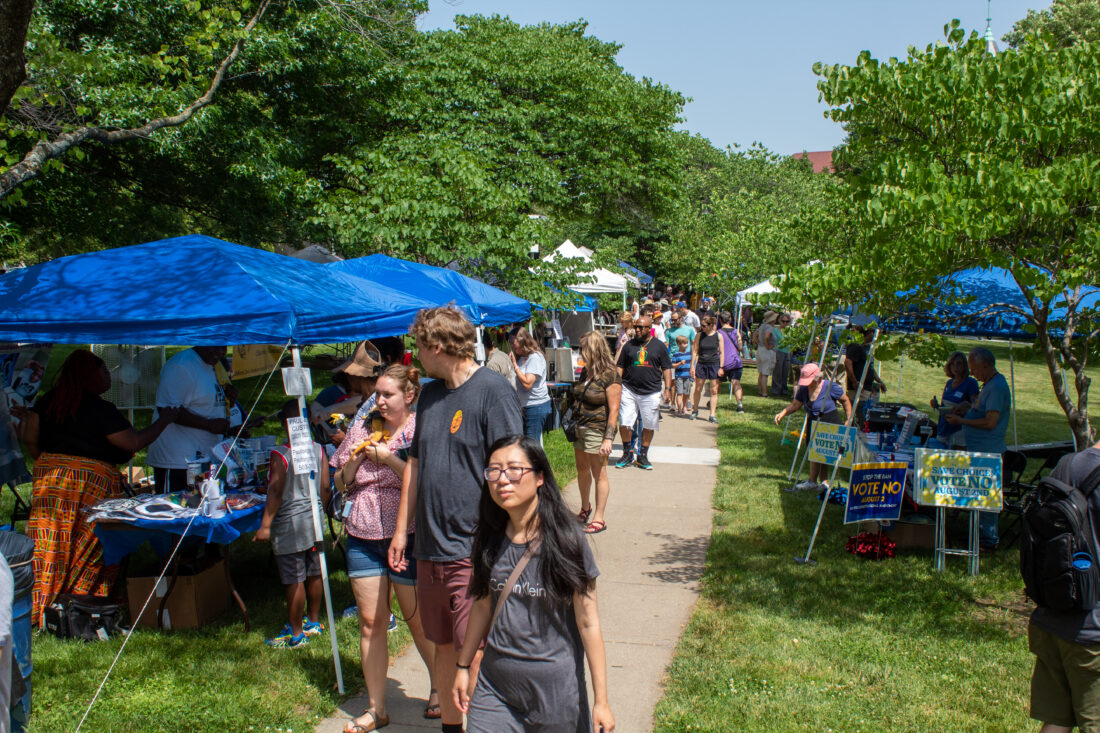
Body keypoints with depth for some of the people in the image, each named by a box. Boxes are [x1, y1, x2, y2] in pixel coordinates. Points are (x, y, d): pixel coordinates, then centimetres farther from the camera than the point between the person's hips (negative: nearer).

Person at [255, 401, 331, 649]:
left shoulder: (280, 454, -15)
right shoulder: (318, 450, 1)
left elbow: (276, 491, -17)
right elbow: (325, 487, 5)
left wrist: (265, 525, -14)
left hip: (289, 523, -6)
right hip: (314, 519, 7)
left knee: (294, 580, 0)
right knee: (314, 574, 17)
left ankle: (295, 633, 8)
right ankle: (313, 622, 31)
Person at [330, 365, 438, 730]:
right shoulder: (361, 428, 9)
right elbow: (340, 484, 14)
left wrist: (389, 458, -18)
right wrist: (354, 460, -4)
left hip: (406, 538, -4)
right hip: (363, 537, 5)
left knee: (418, 621, 8)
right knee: (370, 623, 8)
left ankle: (439, 688, 31)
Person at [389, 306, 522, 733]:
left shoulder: (493, 391, -11)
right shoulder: (430, 395, 12)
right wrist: (401, 529, 17)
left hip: (473, 549, -7)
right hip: (430, 548, 7)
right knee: (443, 645, 16)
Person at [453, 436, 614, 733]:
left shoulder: (566, 541, -14)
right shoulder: (491, 540, -1)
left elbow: (588, 623, -11)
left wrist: (601, 700, -10)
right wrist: (463, 666, 16)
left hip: (554, 687, -3)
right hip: (494, 686, 4)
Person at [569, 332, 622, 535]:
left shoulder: (610, 376, -15)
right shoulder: (585, 372, 10)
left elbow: (613, 411, -17)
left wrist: (608, 438, -21)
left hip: (597, 430, -8)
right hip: (579, 427, 8)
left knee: (598, 473, 0)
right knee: (582, 469, 17)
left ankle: (599, 518, 8)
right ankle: (585, 509, 35)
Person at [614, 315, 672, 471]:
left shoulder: (659, 346, 6)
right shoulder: (629, 345, 9)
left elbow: (666, 368, 7)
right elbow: (620, 366, 11)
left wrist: (668, 388, -2)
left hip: (651, 393, 0)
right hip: (629, 390, 1)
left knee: (649, 426, 5)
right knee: (624, 423, -5)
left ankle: (642, 456, 19)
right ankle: (627, 454, 13)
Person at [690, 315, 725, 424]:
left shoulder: (718, 336, -1)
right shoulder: (700, 336, 1)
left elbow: (722, 352, 2)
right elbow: (695, 351, 4)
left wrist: (721, 367, -3)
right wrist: (692, 366, -1)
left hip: (714, 365, -1)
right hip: (701, 364, 1)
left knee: (714, 391, -1)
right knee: (698, 389, 6)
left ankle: (712, 415, 3)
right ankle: (695, 411, 24)